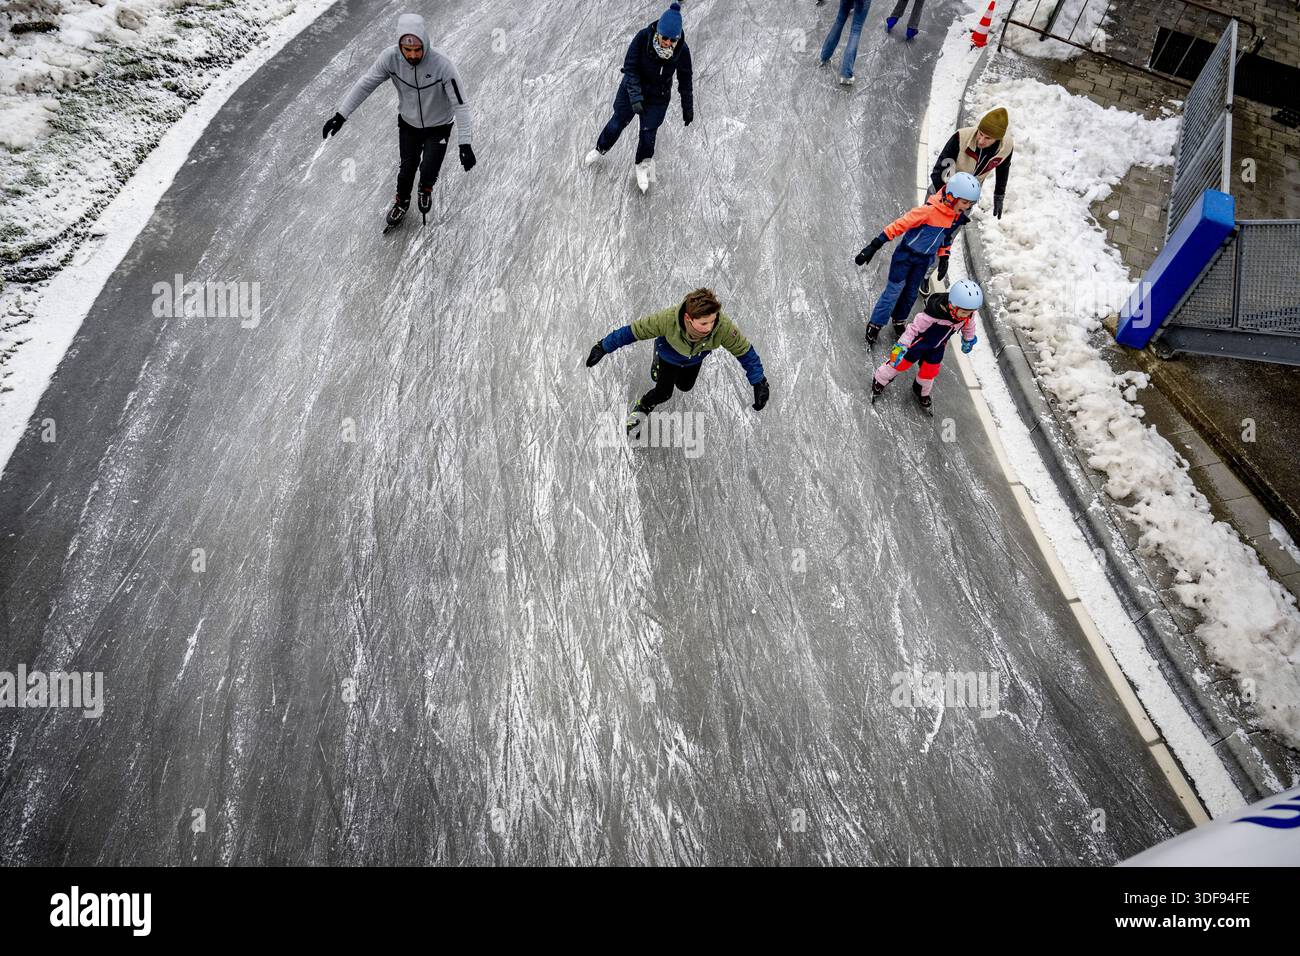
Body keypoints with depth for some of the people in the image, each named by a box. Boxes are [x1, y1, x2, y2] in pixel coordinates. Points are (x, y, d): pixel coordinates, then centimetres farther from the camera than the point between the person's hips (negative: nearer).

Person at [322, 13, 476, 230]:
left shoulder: (442, 65, -33)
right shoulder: (390, 57, -24)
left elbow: (460, 104, -29)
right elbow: (365, 84, -13)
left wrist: (465, 144, -36)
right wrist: (341, 115, -13)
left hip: (439, 127, -2)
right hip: (408, 123, 2)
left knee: (428, 171, -5)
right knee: (407, 167, 13)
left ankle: (426, 188, 34)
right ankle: (402, 201, 45)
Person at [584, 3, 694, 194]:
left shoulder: (682, 50, -23)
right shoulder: (643, 38, -28)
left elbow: (685, 81, -8)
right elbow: (630, 68, -21)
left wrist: (688, 109, 0)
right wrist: (635, 97, -31)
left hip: (658, 98, 0)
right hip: (632, 89, 0)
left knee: (648, 133, 4)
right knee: (617, 123, 13)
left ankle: (642, 165, 34)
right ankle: (600, 149, 43)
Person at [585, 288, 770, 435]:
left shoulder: (723, 327, -45)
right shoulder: (667, 320, -48)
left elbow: (745, 351, -28)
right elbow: (633, 331, -33)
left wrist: (759, 383, -24)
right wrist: (604, 347, -24)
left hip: (695, 359, 3)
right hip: (669, 354, -3)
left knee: (684, 387, 25)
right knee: (663, 393, -8)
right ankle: (642, 409, 26)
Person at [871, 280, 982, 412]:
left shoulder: (968, 313, -20)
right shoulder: (933, 313, -41)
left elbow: (968, 325, 3)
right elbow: (914, 328, -33)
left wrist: (968, 340, 20)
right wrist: (901, 346, -38)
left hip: (937, 347, 5)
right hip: (919, 342, -5)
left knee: (930, 371, 17)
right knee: (901, 363, 9)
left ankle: (921, 392, 47)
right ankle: (879, 382, 35)